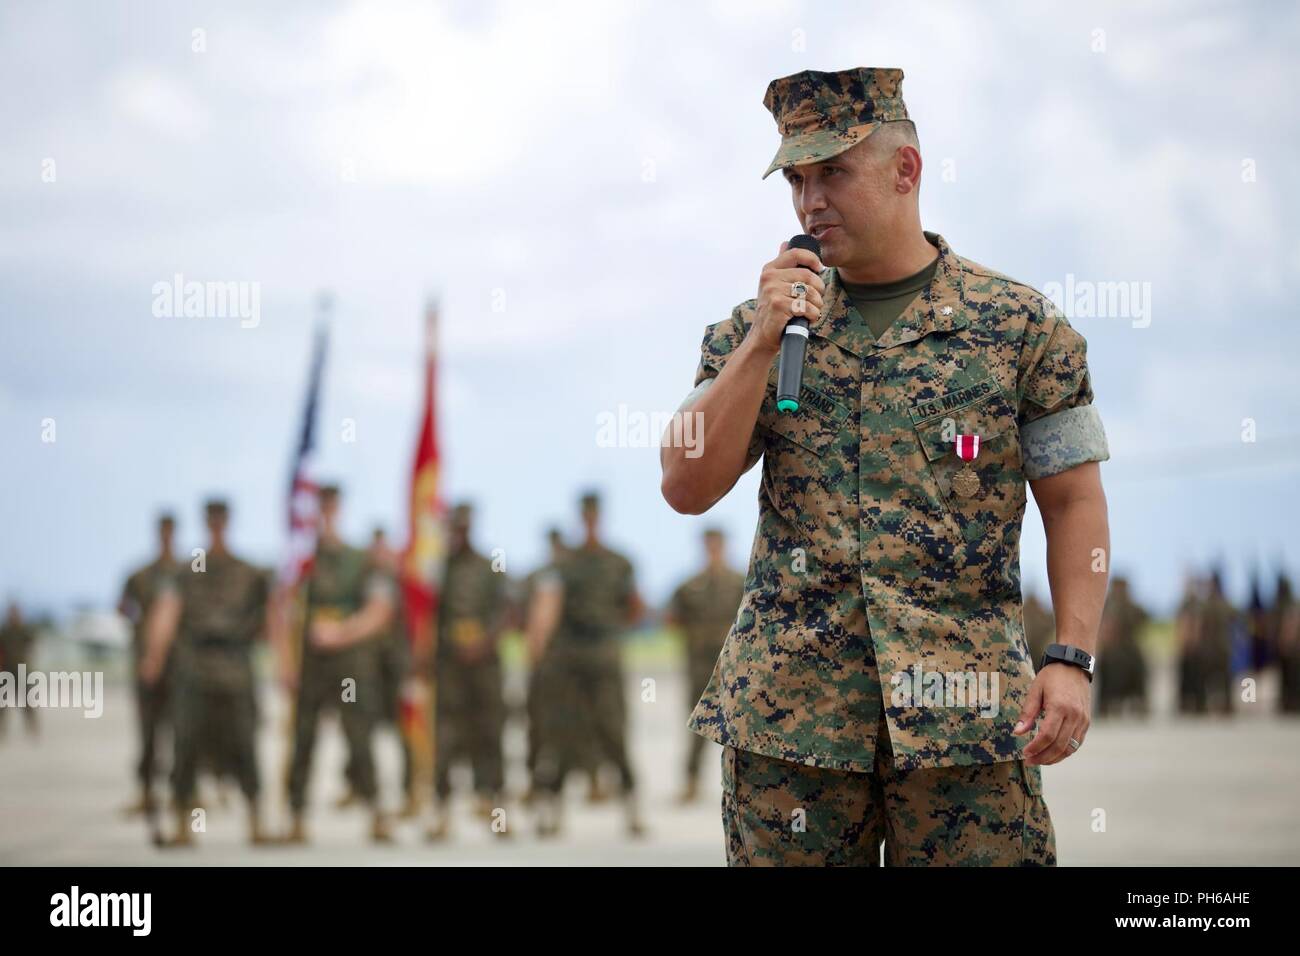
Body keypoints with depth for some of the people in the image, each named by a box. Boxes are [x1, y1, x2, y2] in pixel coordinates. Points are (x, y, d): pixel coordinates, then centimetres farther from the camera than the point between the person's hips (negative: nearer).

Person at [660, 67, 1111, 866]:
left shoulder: (1020, 325, 3)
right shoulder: (754, 331, 10)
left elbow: (1074, 504, 3)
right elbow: (687, 488, 1)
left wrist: (1073, 660, -7)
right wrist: (763, 341, -8)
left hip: (966, 711, -2)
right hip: (786, 705, 2)